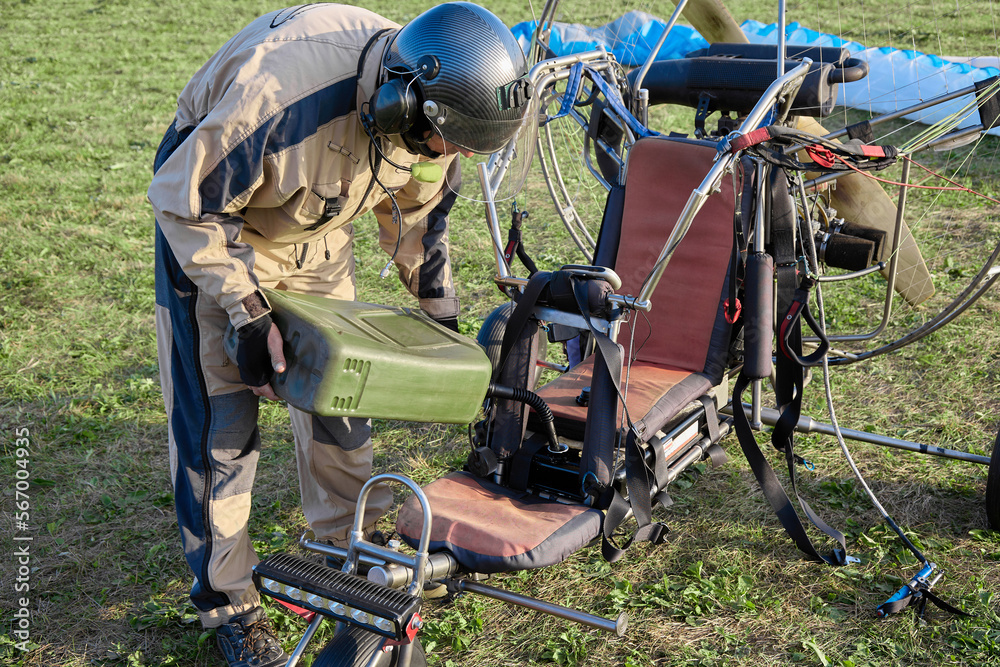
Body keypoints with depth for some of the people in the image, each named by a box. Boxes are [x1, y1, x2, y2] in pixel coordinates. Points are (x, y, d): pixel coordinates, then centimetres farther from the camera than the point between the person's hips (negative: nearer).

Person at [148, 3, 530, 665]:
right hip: (211, 219, -5)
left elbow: (417, 204, 2)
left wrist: (440, 305, 2)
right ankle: (229, 604, 10)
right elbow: (184, 198, -28)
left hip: (318, 239, 6)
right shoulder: (281, 96, -42)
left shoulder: (428, 119, -20)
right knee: (218, 419, -6)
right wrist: (247, 312, -30)